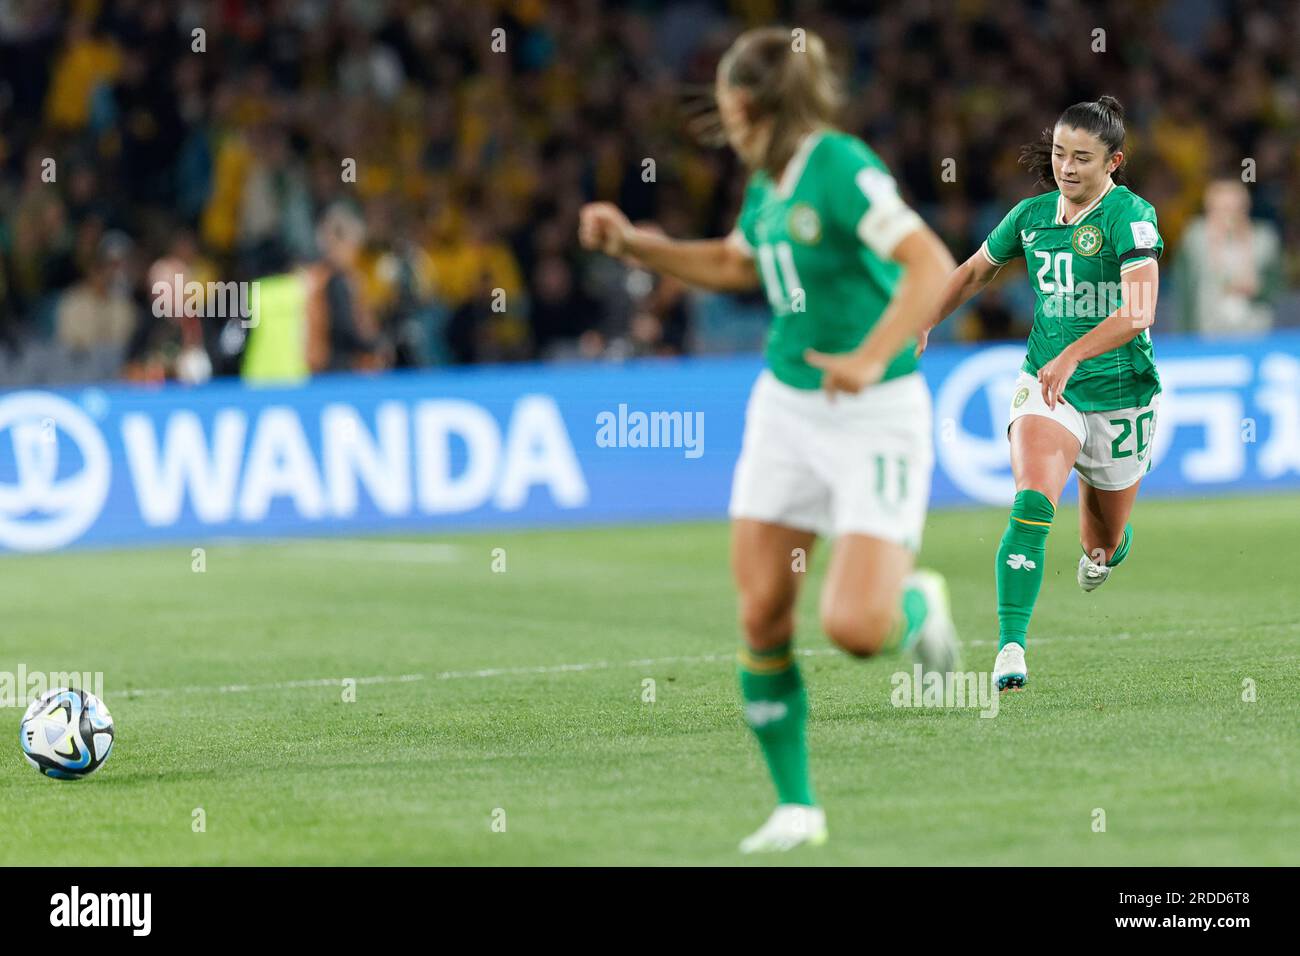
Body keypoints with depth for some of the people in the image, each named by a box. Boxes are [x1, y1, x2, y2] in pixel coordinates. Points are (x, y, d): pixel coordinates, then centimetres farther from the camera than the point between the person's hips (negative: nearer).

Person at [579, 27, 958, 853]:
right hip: (785, 407, 8)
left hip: (874, 415, -8)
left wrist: (873, 357, -34)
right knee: (762, 616, -1)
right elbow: (735, 265, 30)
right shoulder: (770, 182, 9)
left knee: (855, 627, -18)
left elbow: (933, 265, -26)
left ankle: (918, 604, 19)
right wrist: (633, 245, 21)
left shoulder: (842, 168, -17)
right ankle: (797, 809, 10)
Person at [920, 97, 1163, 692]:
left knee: (1105, 543, 15)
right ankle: (1011, 650, -30)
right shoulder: (1033, 215, 2)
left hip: (1121, 394, -2)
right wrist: (924, 323, 16)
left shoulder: (1130, 215, -15)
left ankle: (1104, 550, 55)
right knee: (1032, 505, -25)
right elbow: (975, 271, 22)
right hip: (1045, 381, 2)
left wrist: (1071, 357, -38)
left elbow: (1139, 312, -28)